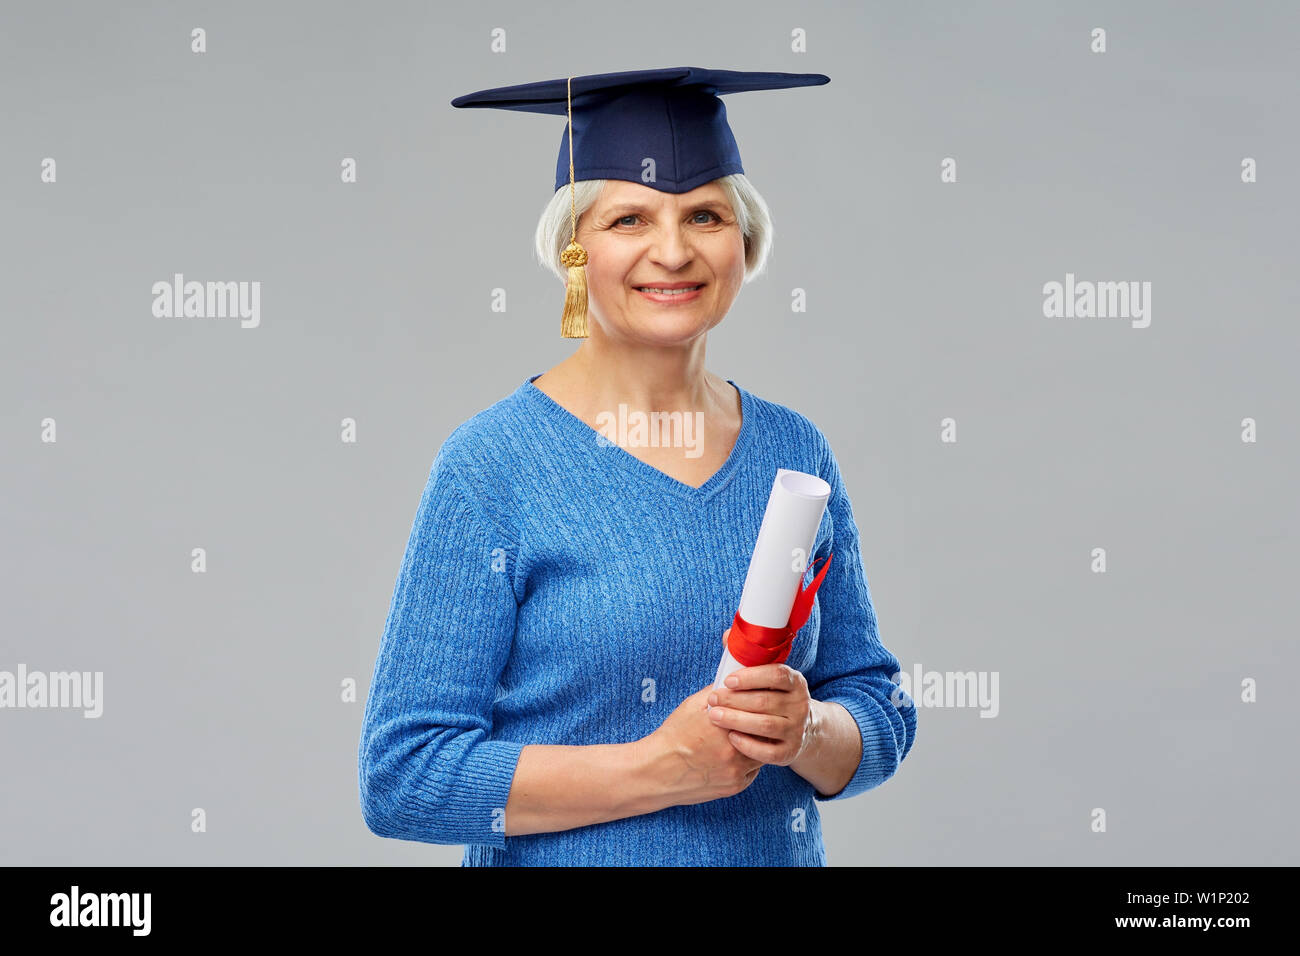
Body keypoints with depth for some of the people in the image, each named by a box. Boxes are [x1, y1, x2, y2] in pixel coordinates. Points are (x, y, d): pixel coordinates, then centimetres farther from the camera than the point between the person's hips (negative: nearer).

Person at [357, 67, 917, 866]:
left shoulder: (795, 453, -2)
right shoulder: (491, 465, -14)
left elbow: (885, 718, 3)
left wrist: (806, 730, -17)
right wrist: (658, 768, -23)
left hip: (779, 853, 4)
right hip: (566, 862, -3)